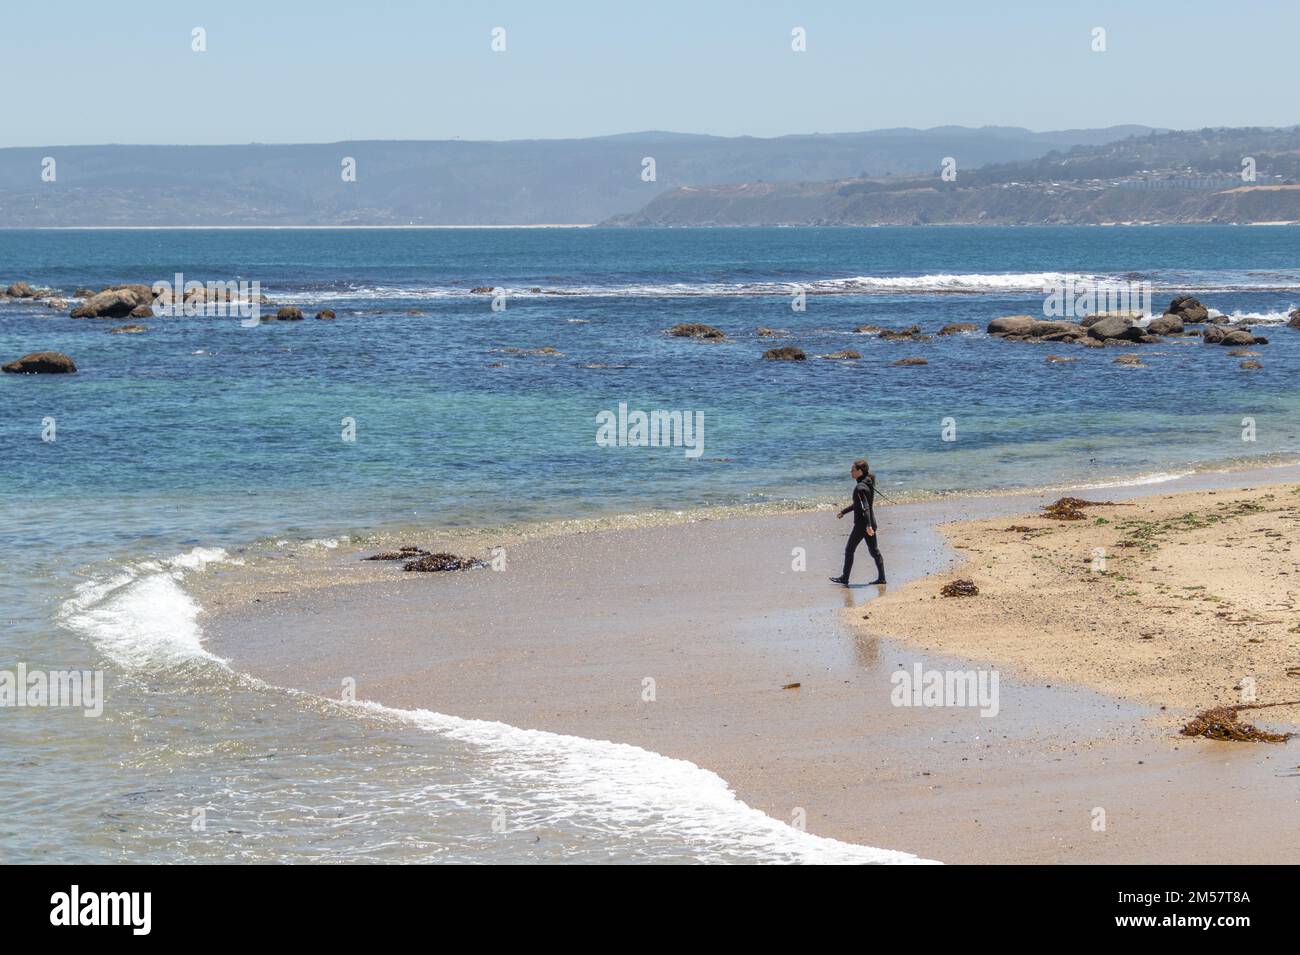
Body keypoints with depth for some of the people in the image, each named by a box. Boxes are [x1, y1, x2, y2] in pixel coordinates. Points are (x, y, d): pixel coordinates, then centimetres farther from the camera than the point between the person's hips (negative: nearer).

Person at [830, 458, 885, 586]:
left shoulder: (860, 487, -19)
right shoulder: (868, 484, 11)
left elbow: (865, 507, -28)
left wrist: (868, 525, -36)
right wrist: (843, 512, 32)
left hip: (862, 524, -9)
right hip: (870, 523, 9)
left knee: (849, 550, 4)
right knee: (874, 551, 11)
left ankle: (845, 578, 11)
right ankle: (881, 578, 10)